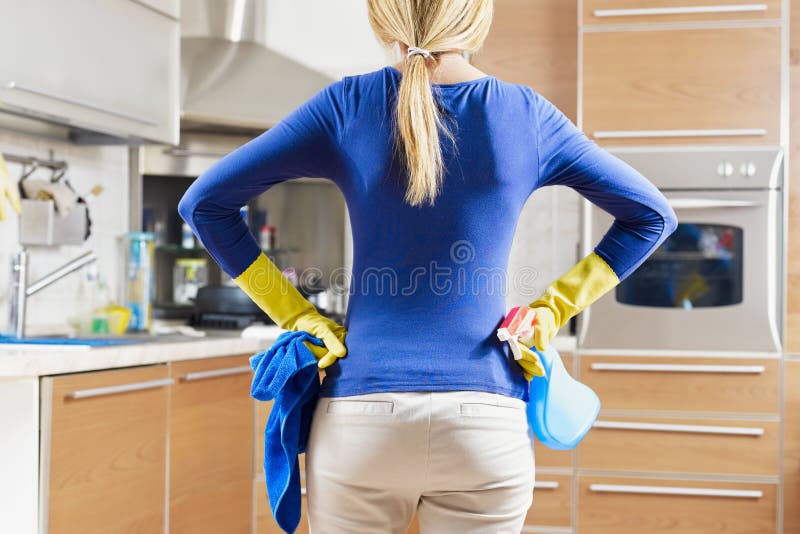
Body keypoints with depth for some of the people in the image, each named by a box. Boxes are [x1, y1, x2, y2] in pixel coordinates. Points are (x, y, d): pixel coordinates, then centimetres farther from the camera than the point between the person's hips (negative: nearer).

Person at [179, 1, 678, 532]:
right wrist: (552, 310, 10)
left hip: (360, 420, 0)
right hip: (485, 426, 1)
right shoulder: (526, 114, 2)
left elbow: (204, 203, 1)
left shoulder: (347, 104, -1)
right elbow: (653, 216, 12)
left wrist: (296, 314, 4)